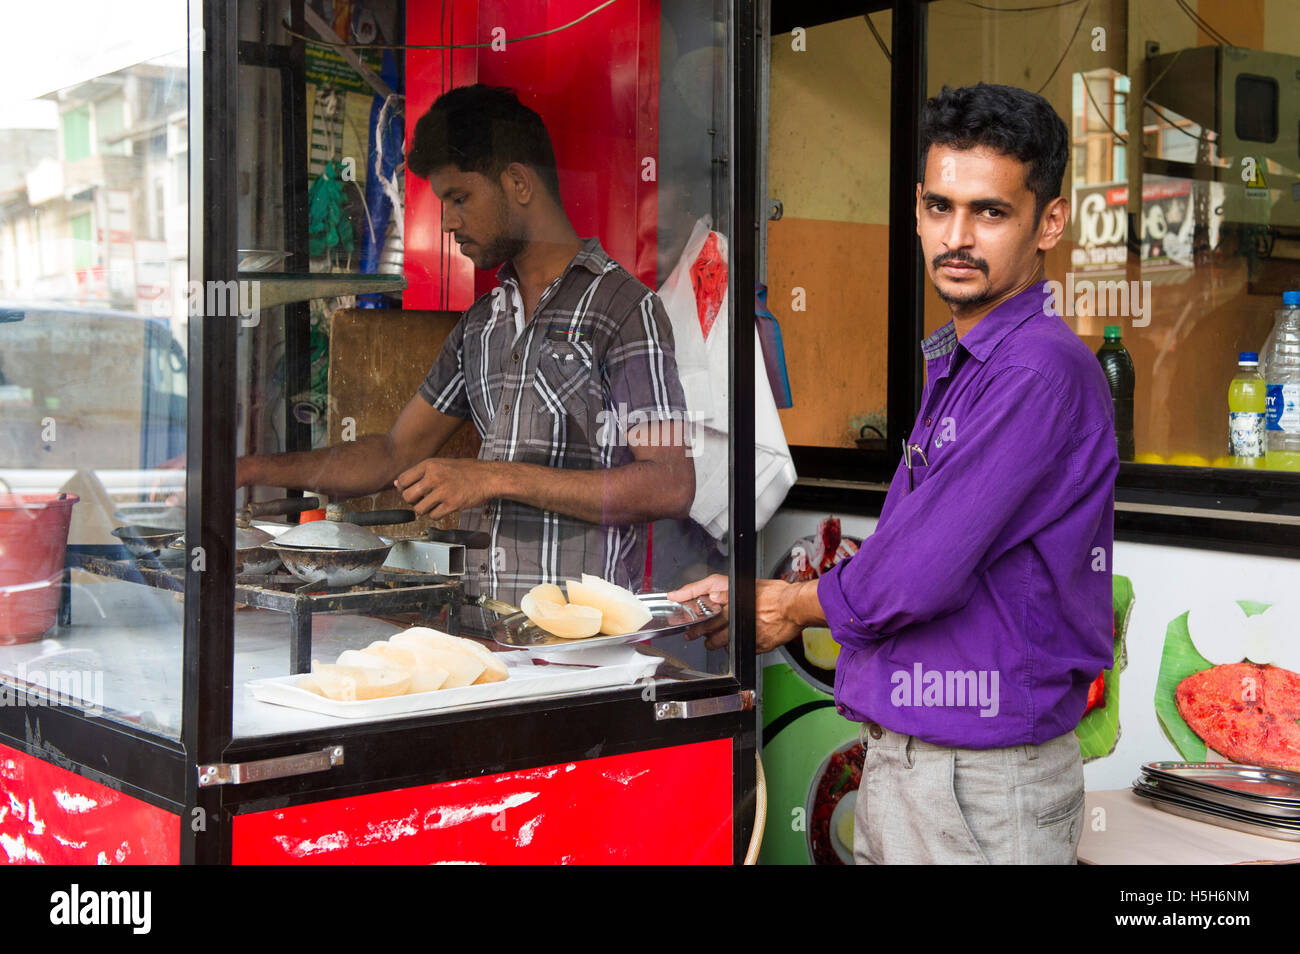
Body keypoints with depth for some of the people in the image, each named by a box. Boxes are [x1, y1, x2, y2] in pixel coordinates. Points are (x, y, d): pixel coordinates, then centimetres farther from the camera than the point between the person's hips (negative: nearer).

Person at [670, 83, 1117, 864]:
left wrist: (794, 606, -5)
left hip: (985, 788, -9)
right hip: (900, 761, 9)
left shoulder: (1042, 371, -20)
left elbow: (919, 576, -23)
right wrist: (754, 593, 8)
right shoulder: (956, 366, 13)